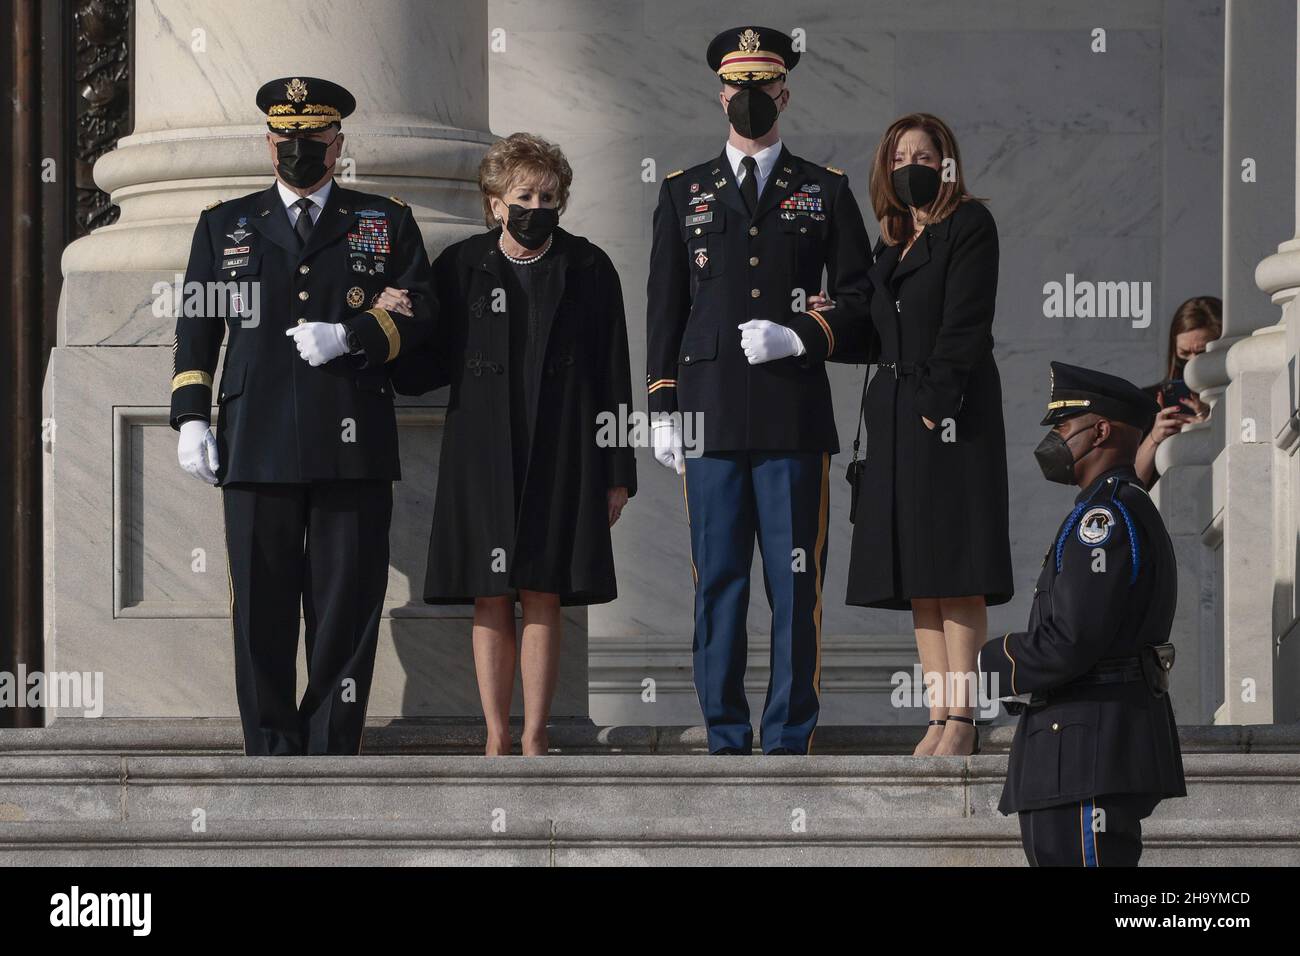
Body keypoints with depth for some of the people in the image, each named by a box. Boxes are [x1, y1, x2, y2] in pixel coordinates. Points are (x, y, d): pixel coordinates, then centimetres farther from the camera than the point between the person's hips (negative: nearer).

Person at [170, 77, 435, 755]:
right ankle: (271, 756, 5)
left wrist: (350, 336, -11)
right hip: (256, 444, 1)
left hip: (352, 445, 0)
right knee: (261, 607, -1)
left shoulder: (386, 224, 14)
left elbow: (419, 312, 6)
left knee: (346, 606, -2)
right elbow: (196, 326, 14)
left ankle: (331, 753, 3)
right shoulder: (225, 226, 17)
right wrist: (190, 417, 4)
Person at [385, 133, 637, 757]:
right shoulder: (460, 268, 5)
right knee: (490, 601, 1)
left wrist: (617, 473, 2)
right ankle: (497, 738, 8)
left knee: (543, 600, -2)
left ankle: (534, 739, 4)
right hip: (482, 460, 1)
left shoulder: (587, 271, 4)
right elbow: (424, 373, 8)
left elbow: (613, 378, 5)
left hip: (560, 459, -1)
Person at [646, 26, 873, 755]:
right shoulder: (684, 193, 14)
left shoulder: (826, 192, 10)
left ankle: (789, 738, 2)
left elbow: (860, 305, 8)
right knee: (718, 580, 1)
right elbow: (665, 306, 13)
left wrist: (798, 337, -9)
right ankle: (727, 738, 6)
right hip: (712, 419, 1)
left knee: (797, 582, -2)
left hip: (796, 419, -1)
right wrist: (663, 409, 6)